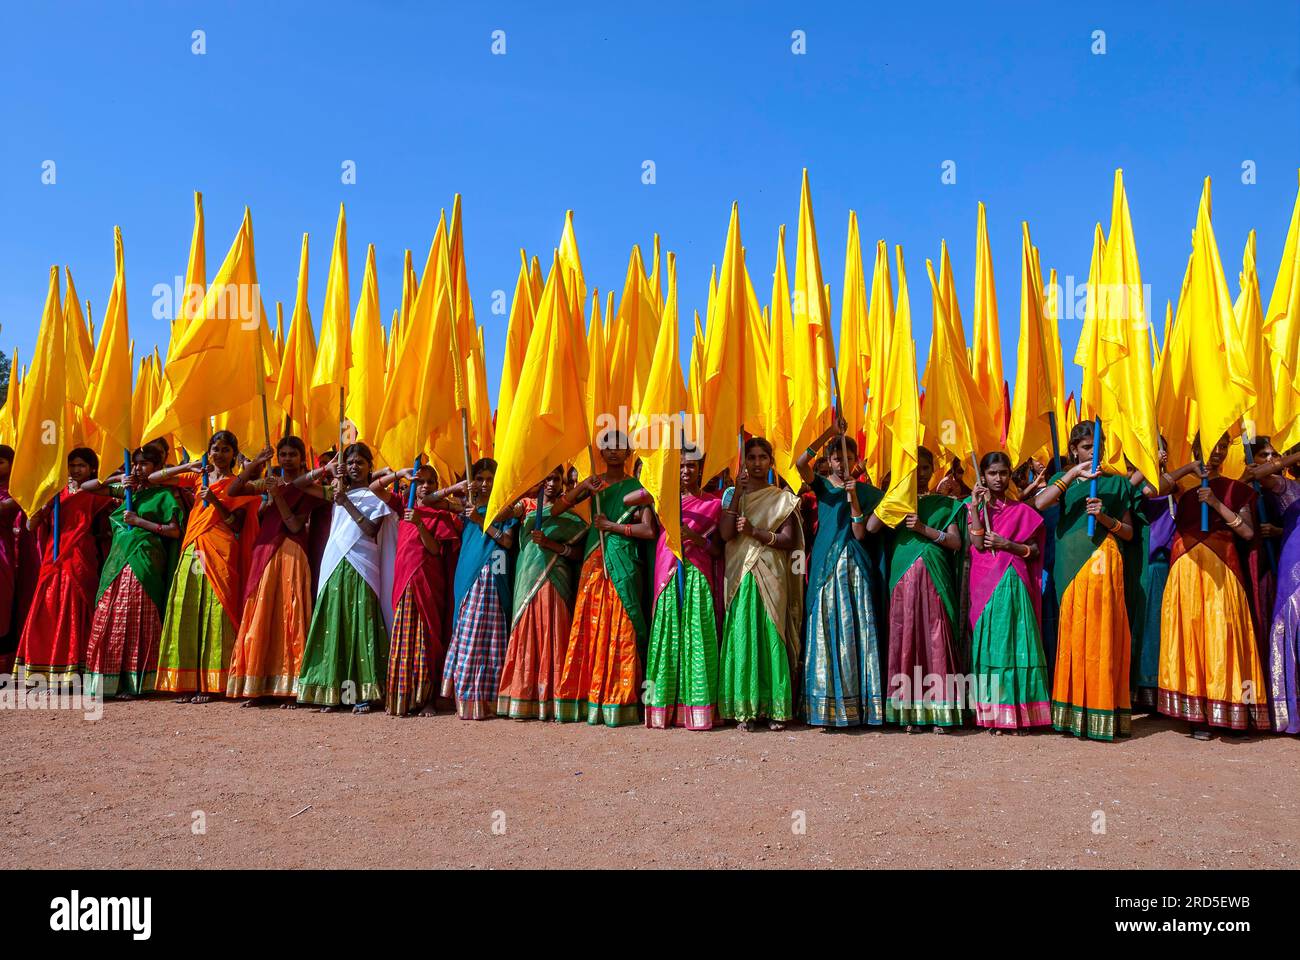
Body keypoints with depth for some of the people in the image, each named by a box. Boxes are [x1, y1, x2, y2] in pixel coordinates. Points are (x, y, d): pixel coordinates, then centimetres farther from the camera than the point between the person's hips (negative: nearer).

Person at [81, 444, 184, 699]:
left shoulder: (163, 495, 3)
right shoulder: (128, 491, 19)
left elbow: (175, 531, -5)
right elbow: (86, 487, 22)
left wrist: (140, 521, -10)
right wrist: (116, 481, 6)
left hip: (144, 561, -6)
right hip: (118, 560, 6)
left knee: (137, 620, -8)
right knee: (107, 618, 0)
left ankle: (134, 682, -5)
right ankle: (110, 680, 4)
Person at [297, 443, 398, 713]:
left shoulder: (376, 497, 7)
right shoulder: (337, 492, 18)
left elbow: (371, 529, -8)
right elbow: (297, 484, 15)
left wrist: (346, 503, -13)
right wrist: (325, 470, 2)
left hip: (361, 569, -4)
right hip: (335, 567, 4)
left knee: (360, 625, -7)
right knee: (333, 625, 0)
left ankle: (363, 693, -5)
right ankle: (332, 692, 5)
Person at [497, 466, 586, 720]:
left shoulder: (568, 516, 6)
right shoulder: (528, 511, 18)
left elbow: (579, 553, -1)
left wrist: (551, 544, -12)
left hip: (552, 582, -4)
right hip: (527, 582, 4)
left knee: (551, 637, -8)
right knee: (525, 636, 0)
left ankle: (550, 702, -5)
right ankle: (525, 701, 3)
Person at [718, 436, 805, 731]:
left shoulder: (783, 499, 8)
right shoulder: (732, 494, 9)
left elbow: (789, 541, -1)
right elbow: (725, 534, -6)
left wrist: (755, 532, -13)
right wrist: (737, 492, -9)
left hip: (771, 577, 0)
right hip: (740, 576, 1)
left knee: (772, 637, -3)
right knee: (742, 636, -3)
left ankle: (775, 709, 5)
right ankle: (744, 709, 3)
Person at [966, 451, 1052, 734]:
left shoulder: (1022, 510, 9)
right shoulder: (974, 507, 8)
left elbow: (1035, 550, 5)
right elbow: (978, 544, -8)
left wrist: (1008, 545, -11)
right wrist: (976, 506, -10)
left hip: (1015, 584, 1)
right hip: (986, 584, 0)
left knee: (1017, 642, -3)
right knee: (989, 642, -2)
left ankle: (1017, 712, 2)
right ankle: (991, 713, 2)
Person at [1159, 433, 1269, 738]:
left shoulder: (1236, 489, 11)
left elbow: (1248, 533, 1)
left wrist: (1217, 504, -9)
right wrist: (1188, 468, -7)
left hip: (1220, 571, 0)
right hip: (1185, 572, 1)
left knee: (1221, 635, -6)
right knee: (1189, 634, -2)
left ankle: (1224, 710, 2)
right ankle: (1196, 713, 1)